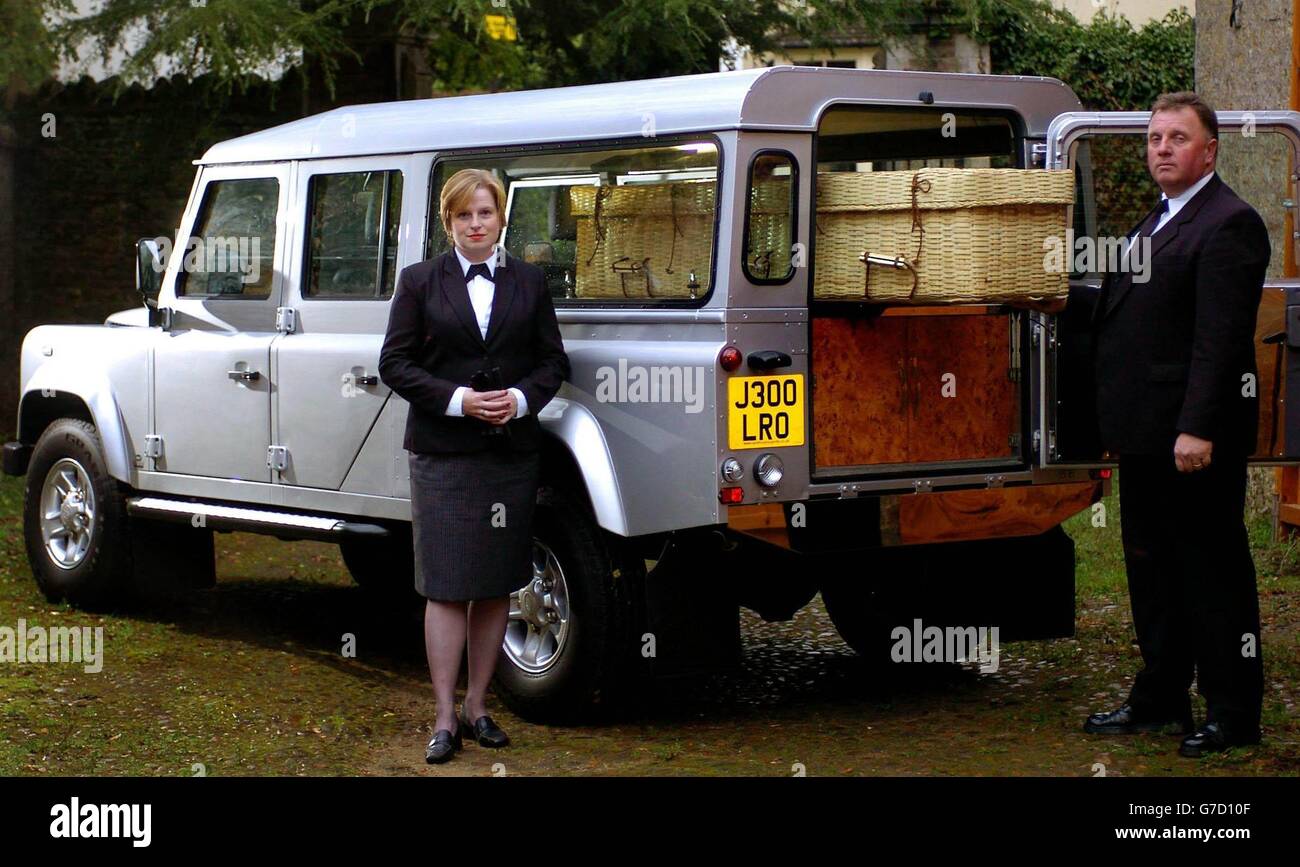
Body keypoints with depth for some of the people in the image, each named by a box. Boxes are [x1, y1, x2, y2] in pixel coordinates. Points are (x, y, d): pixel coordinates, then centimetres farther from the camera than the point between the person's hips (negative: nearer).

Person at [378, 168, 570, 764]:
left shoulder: (528, 282, 8)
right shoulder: (420, 282, 2)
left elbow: (553, 360, 9)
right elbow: (395, 363, -1)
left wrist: (522, 398, -11)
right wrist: (456, 399, -14)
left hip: (512, 450, 3)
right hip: (442, 452, -2)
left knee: (496, 586, 7)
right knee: (446, 586, -4)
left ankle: (477, 705, 18)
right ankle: (445, 718, -1)